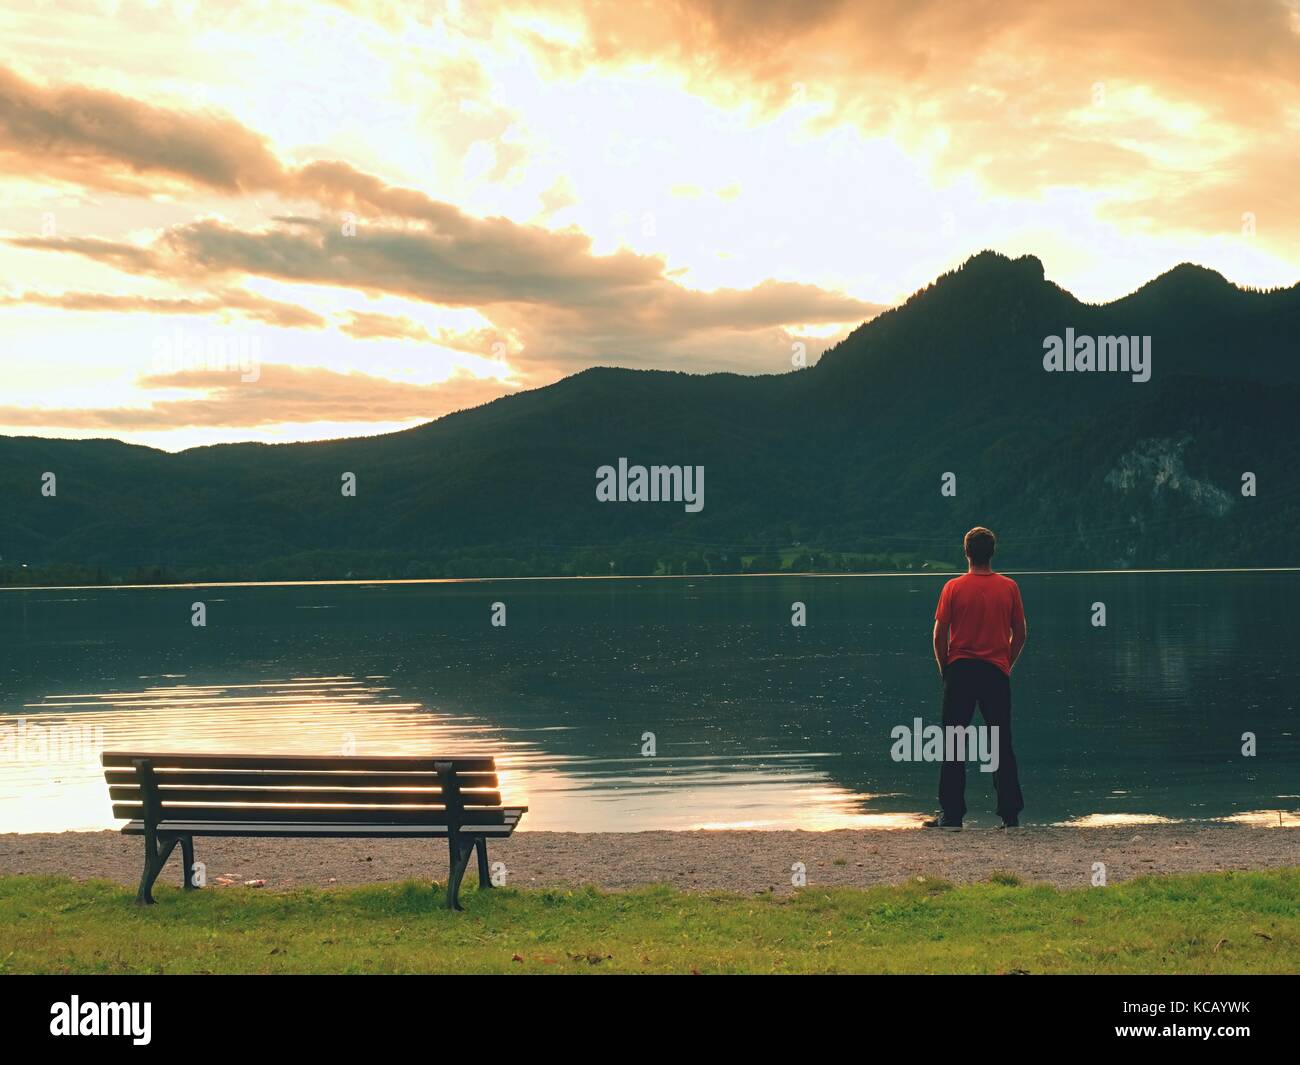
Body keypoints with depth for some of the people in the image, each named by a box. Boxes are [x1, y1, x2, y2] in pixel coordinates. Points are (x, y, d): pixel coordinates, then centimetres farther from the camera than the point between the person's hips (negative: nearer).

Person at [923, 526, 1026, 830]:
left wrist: (944, 668, 9)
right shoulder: (1009, 587, 1)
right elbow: (1020, 634, 5)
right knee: (1002, 746, 7)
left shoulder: (953, 587, -4)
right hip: (997, 673, 2)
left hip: (960, 671, -2)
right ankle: (1010, 814, 6)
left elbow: (940, 635, -4)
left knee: (953, 747, 4)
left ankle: (951, 814, 2)